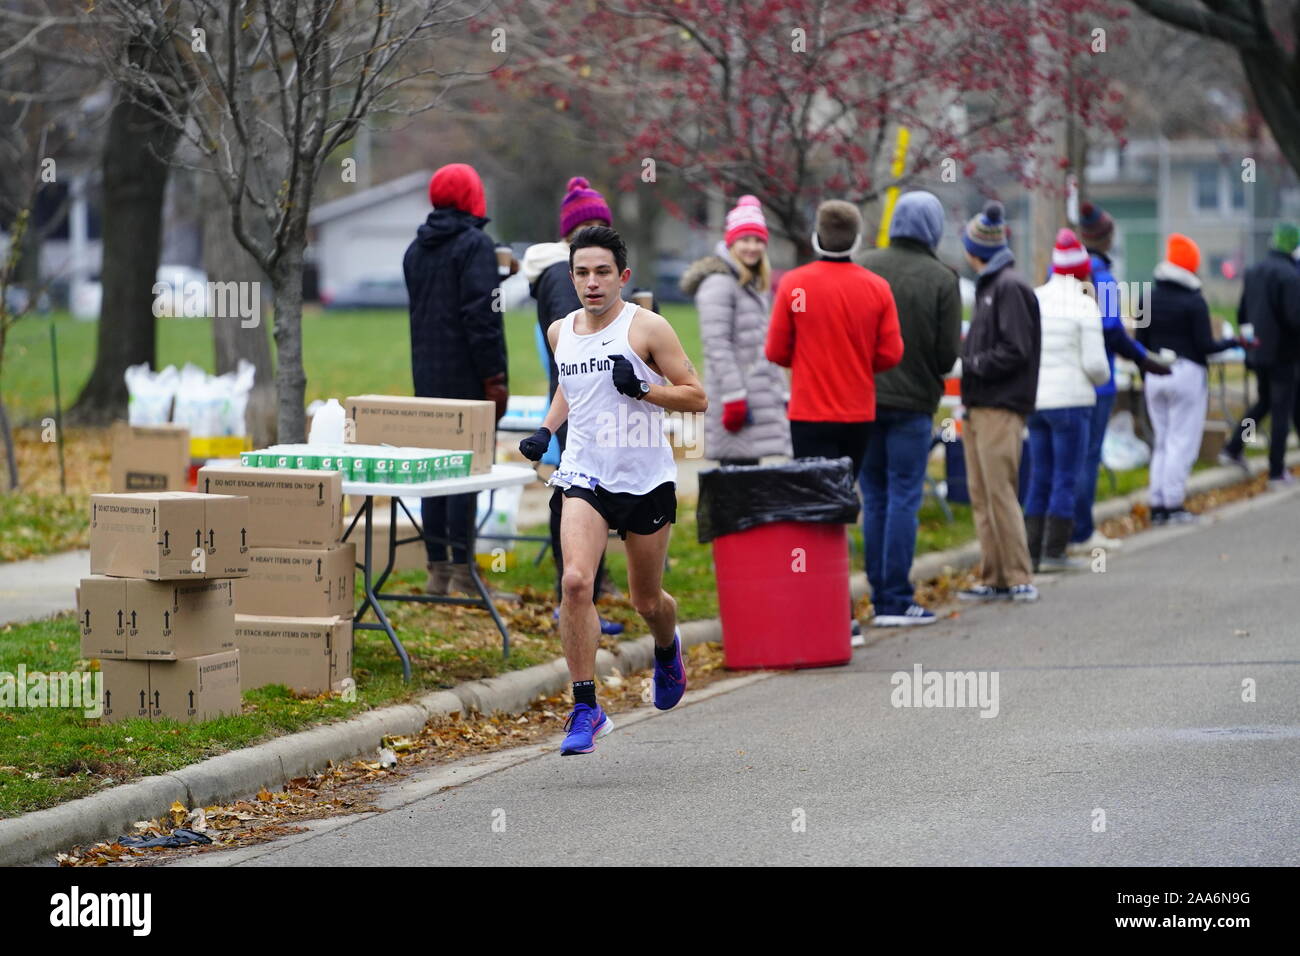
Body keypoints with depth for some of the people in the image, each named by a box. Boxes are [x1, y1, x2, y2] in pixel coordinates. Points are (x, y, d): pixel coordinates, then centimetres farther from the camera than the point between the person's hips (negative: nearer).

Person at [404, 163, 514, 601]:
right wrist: (494, 377, -16)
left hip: (428, 376, 8)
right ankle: (463, 573, -9)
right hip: (466, 379, -8)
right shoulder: (474, 244, -11)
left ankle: (437, 570, 12)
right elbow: (482, 314, -17)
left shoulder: (416, 250, 14)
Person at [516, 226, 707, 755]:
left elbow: (696, 397, -6)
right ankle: (585, 708, -16)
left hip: (646, 479, -2)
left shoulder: (647, 328, -8)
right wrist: (546, 429, 11)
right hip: (585, 475, 2)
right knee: (576, 581, -21)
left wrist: (642, 390, -21)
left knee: (647, 601, 11)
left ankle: (667, 649, 49)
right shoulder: (560, 331, 7)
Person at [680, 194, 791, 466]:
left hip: (761, 391, 9)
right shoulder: (719, 283, -9)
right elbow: (716, 344, -16)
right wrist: (733, 397, -20)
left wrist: (781, 395, 21)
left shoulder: (757, 285, 21)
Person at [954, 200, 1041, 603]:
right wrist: (969, 362, 6)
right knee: (981, 495, 9)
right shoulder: (988, 286, 19)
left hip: (1001, 408, -10)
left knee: (1000, 493, -10)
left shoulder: (1010, 287, -10)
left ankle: (1019, 579, -8)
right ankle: (994, 578, 13)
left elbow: (1015, 351, -17)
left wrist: (972, 365, -10)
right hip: (980, 409, 10)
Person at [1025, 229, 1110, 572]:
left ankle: (1032, 552, 11)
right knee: (1066, 479, -1)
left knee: (1039, 479, 12)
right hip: (1071, 399, -6)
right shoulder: (1085, 306, -10)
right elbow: (1095, 363, -12)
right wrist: (1101, 378, 9)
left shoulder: (1034, 299, 5)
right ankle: (1055, 552, -3)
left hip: (1035, 400, 6)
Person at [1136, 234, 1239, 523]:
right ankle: (1173, 505, -3)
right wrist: (1232, 342, 3)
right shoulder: (1194, 302, -12)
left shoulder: (1151, 298, 4)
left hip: (1156, 376, 6)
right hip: (1187, 373, -6)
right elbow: (1205, 345, -13)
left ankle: (1156, 504, 11)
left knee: (1162, 441, 13)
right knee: (1182, 442, 0)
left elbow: (1141, 341, 6)